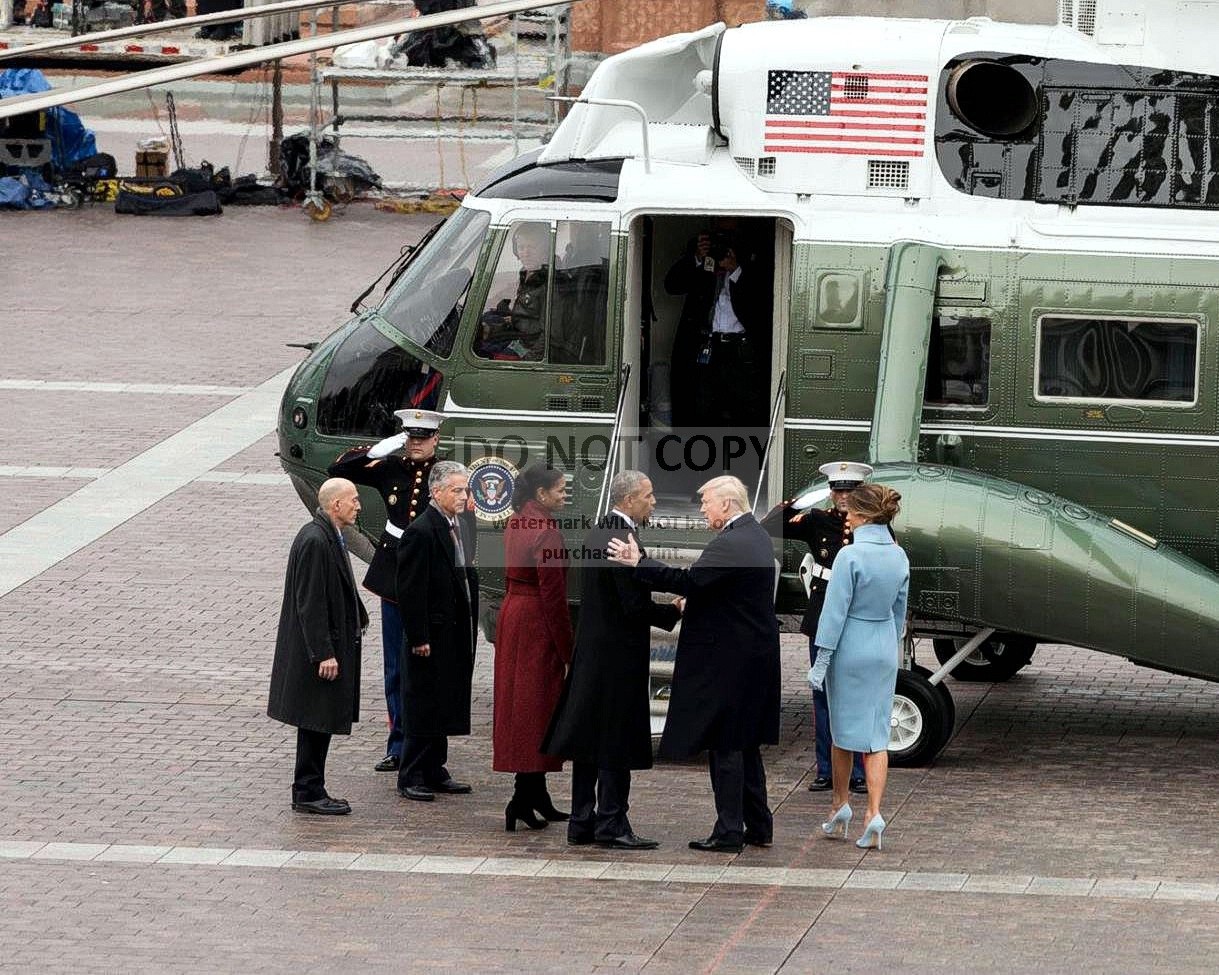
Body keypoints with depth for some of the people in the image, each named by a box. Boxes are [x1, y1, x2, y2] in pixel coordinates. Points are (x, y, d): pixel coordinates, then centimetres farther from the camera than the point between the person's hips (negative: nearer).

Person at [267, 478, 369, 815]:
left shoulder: (330, 537, 10)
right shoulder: (314, 541, -21)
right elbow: (310, 603, -22)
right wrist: (324, 654, -22)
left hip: (332, 645, 10)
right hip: (321, 650, -10)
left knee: (320, 723, 13)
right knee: (316, 722, -3)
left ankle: (310, 791, 19)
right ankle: (308, 792, 3)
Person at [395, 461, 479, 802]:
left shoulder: (457, 527, 11)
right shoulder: (421, 532, -17)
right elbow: (410, 591, -18)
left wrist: (469, 628, 12)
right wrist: (419, 639, -19)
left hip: (455, 637, 9)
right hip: (431, 638, -9)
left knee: (443, 707, 15)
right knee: (423, 707, -2)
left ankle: (434, 773, 23)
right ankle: (411, 778, 5)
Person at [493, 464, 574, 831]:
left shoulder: (517, 522, 10)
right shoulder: (545, 531, -18)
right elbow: (553, 594, -19)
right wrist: (568, 649, -14)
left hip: (512, 613, 9)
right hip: (537, 625, -9)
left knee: (521, 702, 12)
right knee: (536, 705, -6)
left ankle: (536, 796, 19)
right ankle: (524, 798, -8)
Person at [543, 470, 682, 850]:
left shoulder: (595, 535, 10)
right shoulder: (624, 539, -19)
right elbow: (635, 606, -21)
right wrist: (675, 612, -7)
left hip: (590, 651, 9)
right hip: (619, 654, -9)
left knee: (589, 738, 12)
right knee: (617, 743, -3)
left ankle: (582, 822, 17)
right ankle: (611, 825, 0)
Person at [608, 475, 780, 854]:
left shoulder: (730, 544, -20)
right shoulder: (756, 536, 12)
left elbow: (688, 580, -27)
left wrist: (638, 563, -22)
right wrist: (692, 602, 15)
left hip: (728, 661, -10)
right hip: (756, 655, 10)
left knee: (725, 746, -4)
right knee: (745, 744, 17)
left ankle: (729, 831, -2)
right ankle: (758, 826, 21)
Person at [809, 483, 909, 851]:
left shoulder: (851, 555, -18)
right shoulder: (899, 556, 1)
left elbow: (835, 611, -16)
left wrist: (821, 662, -12)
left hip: (850, 651, -5)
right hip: (885, 650, 5)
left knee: (844, 728, 12)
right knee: (877, 734, 5)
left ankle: (840, 806, 25)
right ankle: (874, 815, -6)